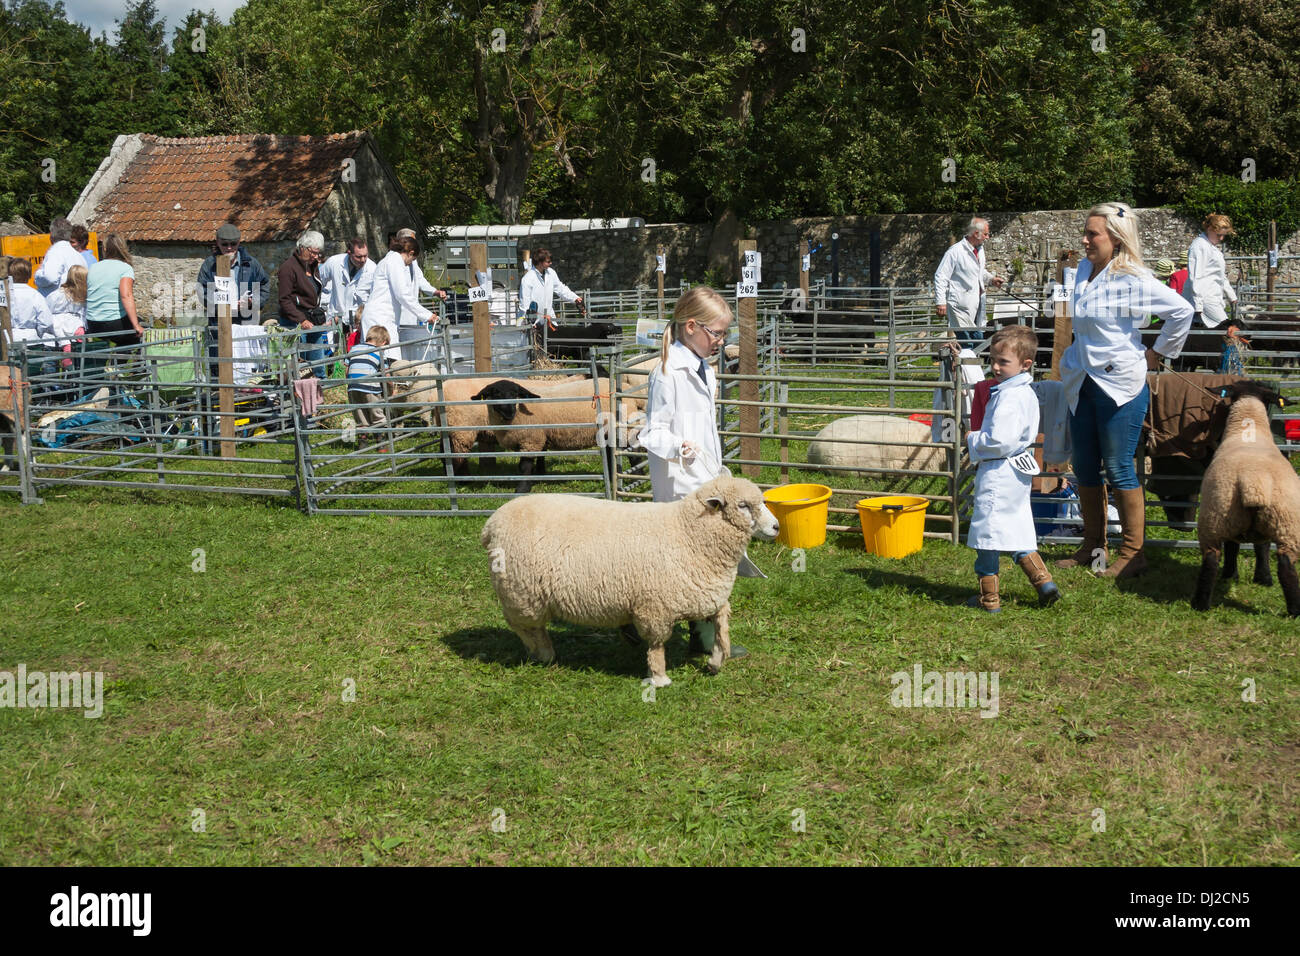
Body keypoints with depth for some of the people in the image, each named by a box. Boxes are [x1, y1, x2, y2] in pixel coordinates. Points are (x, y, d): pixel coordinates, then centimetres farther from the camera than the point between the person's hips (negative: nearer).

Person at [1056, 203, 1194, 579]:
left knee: (1119, 469, -2)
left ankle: (1133, 553, 8)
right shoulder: (1084, 270, 7)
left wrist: (1158, 354, -6)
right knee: (1085, 468, 12)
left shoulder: (1133, 279, -15)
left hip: (1121, 384, -7)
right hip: (1082, 384, 7)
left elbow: (1182, 311, -13)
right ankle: (1093, 546, 25)